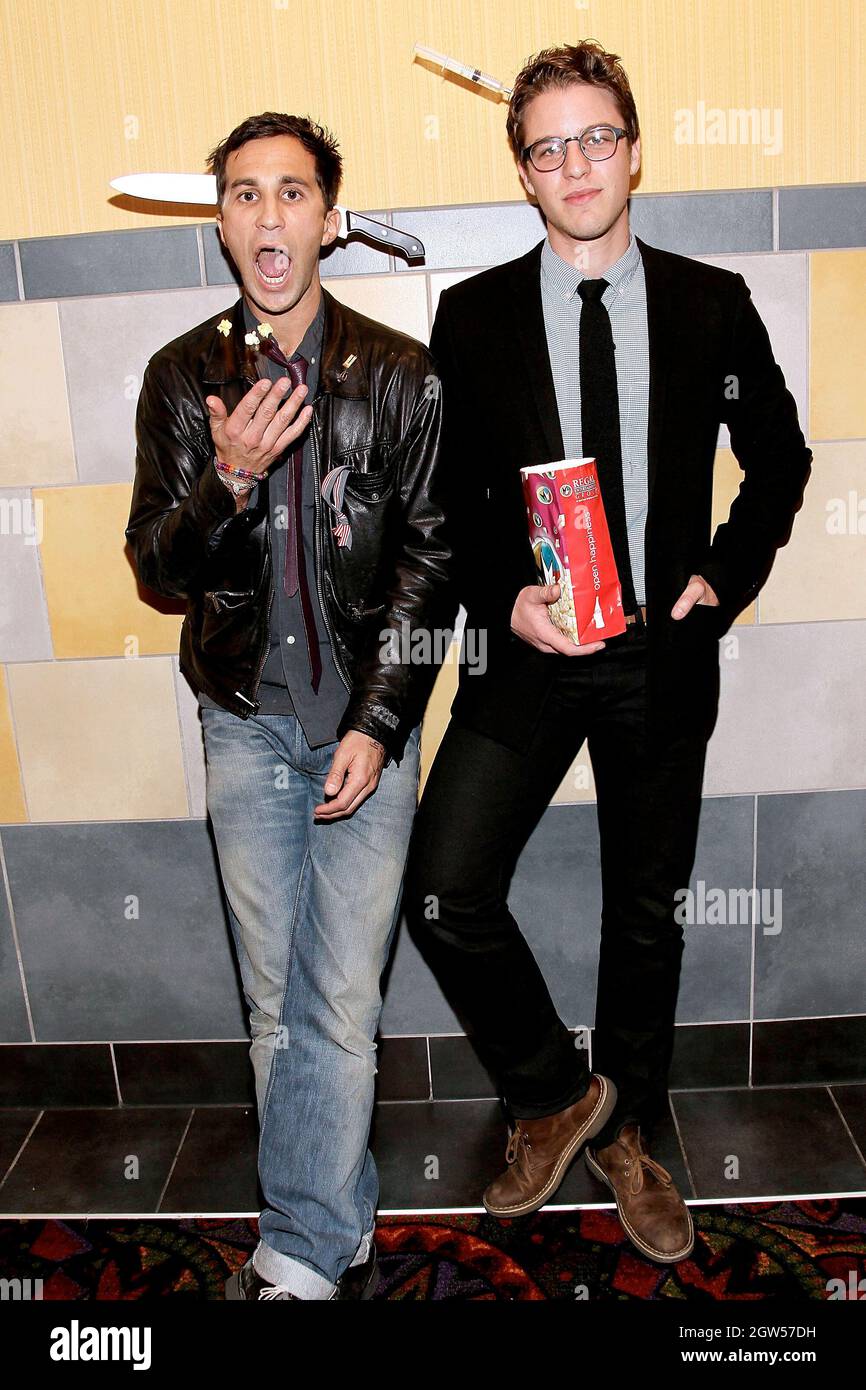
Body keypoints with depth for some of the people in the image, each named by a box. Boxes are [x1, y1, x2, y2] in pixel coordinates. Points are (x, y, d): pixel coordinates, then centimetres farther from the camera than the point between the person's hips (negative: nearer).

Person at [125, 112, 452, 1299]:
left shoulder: (401, 376, 0)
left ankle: (300, 1253, 12)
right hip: (245, 723, 2)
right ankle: (341, 1244, 26)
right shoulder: (183, 377, 4)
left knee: (338, 1008, -3)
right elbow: (160, 566, 2)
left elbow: (427, 560, 0)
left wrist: (375, 723, -8)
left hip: (368, 722, -2)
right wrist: (229, 482, -19)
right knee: (279, 1008, 9)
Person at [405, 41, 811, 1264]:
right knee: (445, 894, -13)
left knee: (647, 912, 13)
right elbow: (449, 495, 4)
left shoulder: (713, 305, 3)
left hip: (666, 654, 1)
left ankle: (623, 1132, 37)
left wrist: (726, 578, -3)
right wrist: (504, 600, -12)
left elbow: (778, 459, 11)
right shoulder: (472, 316, 2)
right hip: (530, 650, 0)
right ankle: (555, 1093, 16)